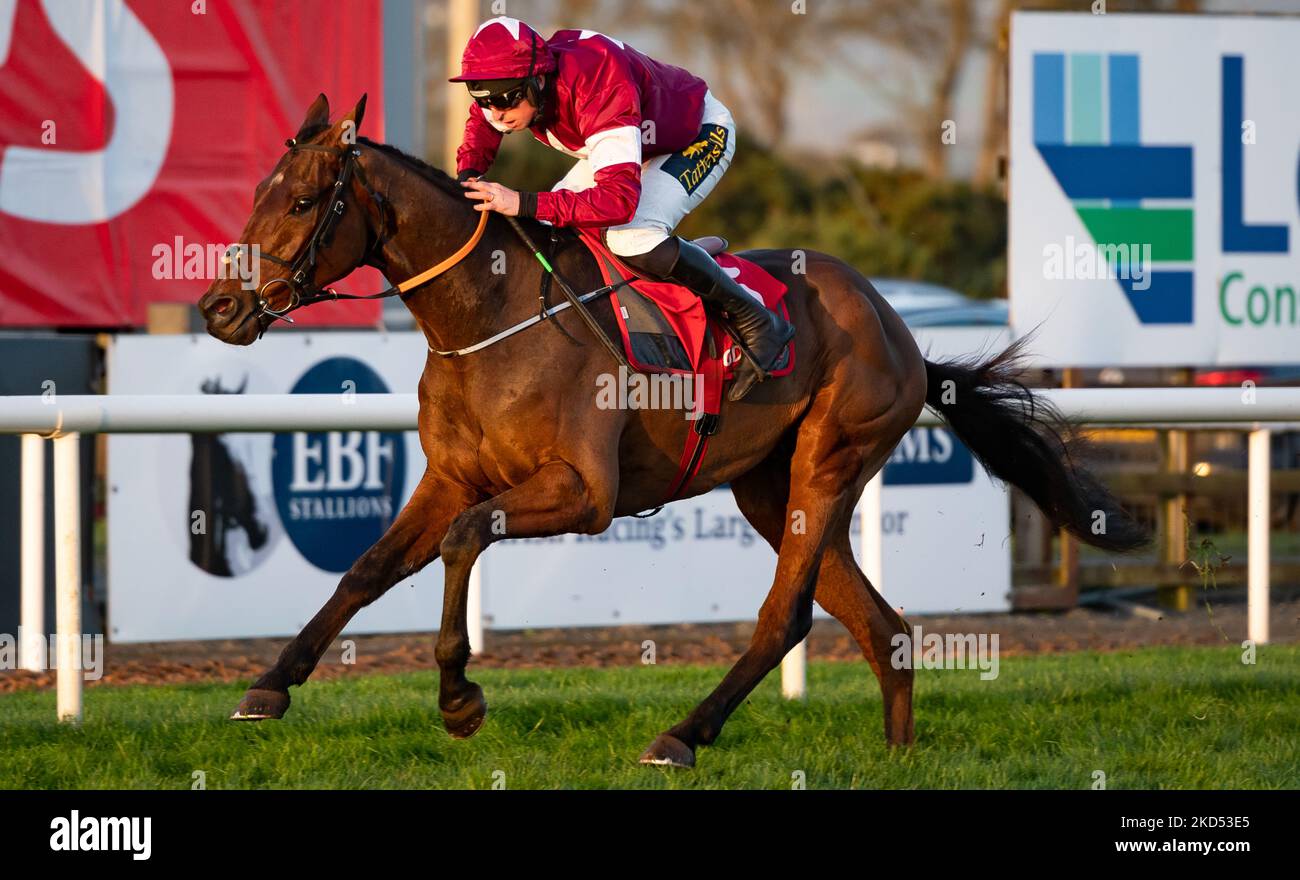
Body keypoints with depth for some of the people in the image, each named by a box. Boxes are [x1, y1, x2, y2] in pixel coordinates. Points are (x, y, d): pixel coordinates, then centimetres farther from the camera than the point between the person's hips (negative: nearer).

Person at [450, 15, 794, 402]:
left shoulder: (599, 89, -43)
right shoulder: (512, 84, -20)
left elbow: (620, 199, -50)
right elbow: (482, 127, 6)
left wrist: (525, 203, -56)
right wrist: (467, 178, -16)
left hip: (702, 133, -8)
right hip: (638, 140, 8)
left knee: (631, 237, -32)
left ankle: (755, 321, -18)